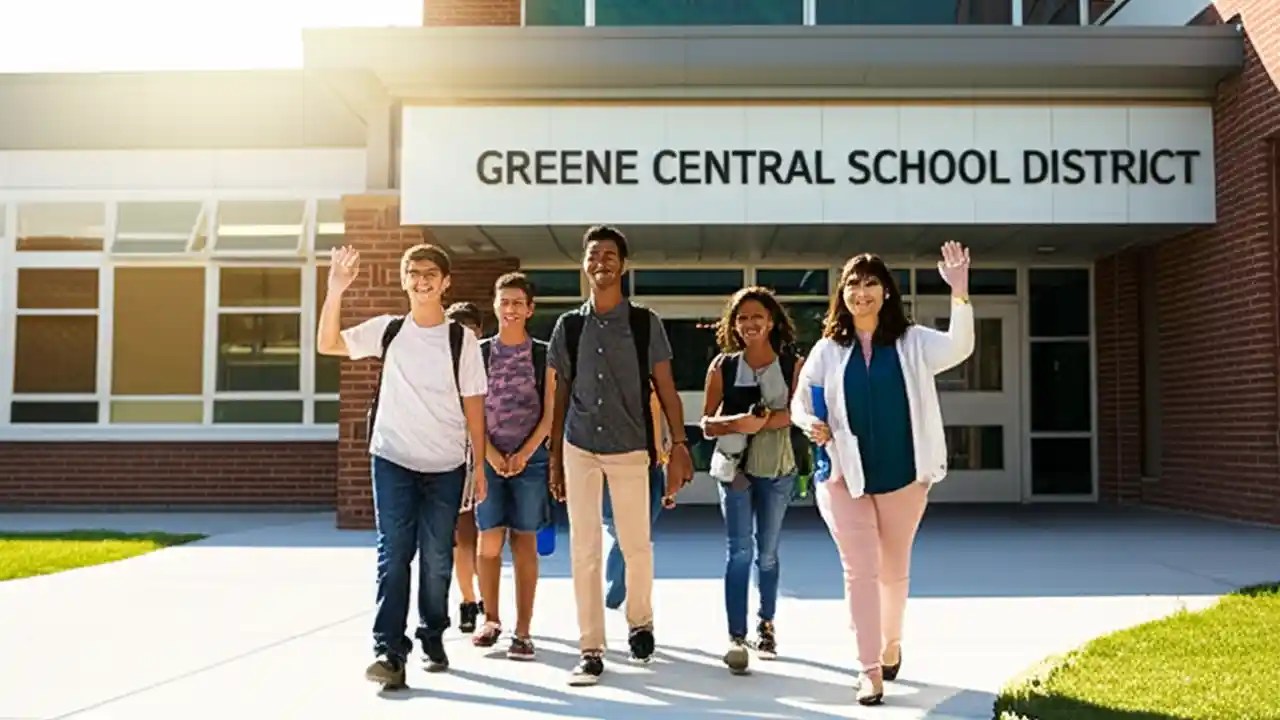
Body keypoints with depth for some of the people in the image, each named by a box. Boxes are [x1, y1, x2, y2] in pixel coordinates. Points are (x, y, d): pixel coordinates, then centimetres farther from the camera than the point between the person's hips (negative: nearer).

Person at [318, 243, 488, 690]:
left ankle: (433, 638, 26)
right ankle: (389, 650, -4)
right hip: (392, 460, 0)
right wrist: (336, 290, -16)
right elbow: (328, 344, -4)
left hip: (446, 466, 0)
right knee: (393, 555, -5)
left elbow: (473, 404, 1)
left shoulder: (462, 339, -1)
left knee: (437, 558, 8)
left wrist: (480, 465, -1)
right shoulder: (388, 330, 3)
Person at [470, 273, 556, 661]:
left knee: (525, 543, 1)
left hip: (530, 459, -1)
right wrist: (491, 455, -7)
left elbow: (549, 413, 0)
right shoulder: (480, 352, 6)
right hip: (489, 459, 1)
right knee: (489, 542, 2)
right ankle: (491, 619, 20)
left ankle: (522, 632, 4)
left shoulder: (543, 354, 3)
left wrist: (524, 454, -10)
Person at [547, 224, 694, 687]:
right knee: (583, 550, 1)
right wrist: (554, 458, 8)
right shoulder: (568, 326, 6)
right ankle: (590, 651, 9)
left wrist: (679, 446, -11)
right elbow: (561, 395, 9)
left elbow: (665, 388, -1)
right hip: (579, 449, 2)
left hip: (630, 449, -1)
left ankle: (640, 623, 34)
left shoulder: (645, 324, 0)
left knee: (636, 546, 7)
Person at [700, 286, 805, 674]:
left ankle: (766, 624, 30)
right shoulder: (723, 366, 4)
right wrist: (736, 423, -16)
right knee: (739, 550, -9)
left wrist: (763, 421, -21)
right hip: (735, 466, 0)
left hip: (778, 468, 1)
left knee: (767, 552, 12)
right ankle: (736, 638, -9)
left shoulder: (793, 365, 2)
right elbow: (707, 423, 3)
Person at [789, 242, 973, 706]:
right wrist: (810, 423, -17)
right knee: (860, 571, -2)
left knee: (894, 570, 16)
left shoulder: (912, 342, -3)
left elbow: (959, 347, -21)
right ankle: (870, 670, 3)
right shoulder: (827, 349, -1)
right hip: (844, 477, 0)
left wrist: (960, 292, -35)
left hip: (902, 476, 1)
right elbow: (800, 402, 6)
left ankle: (891, 644, 40)